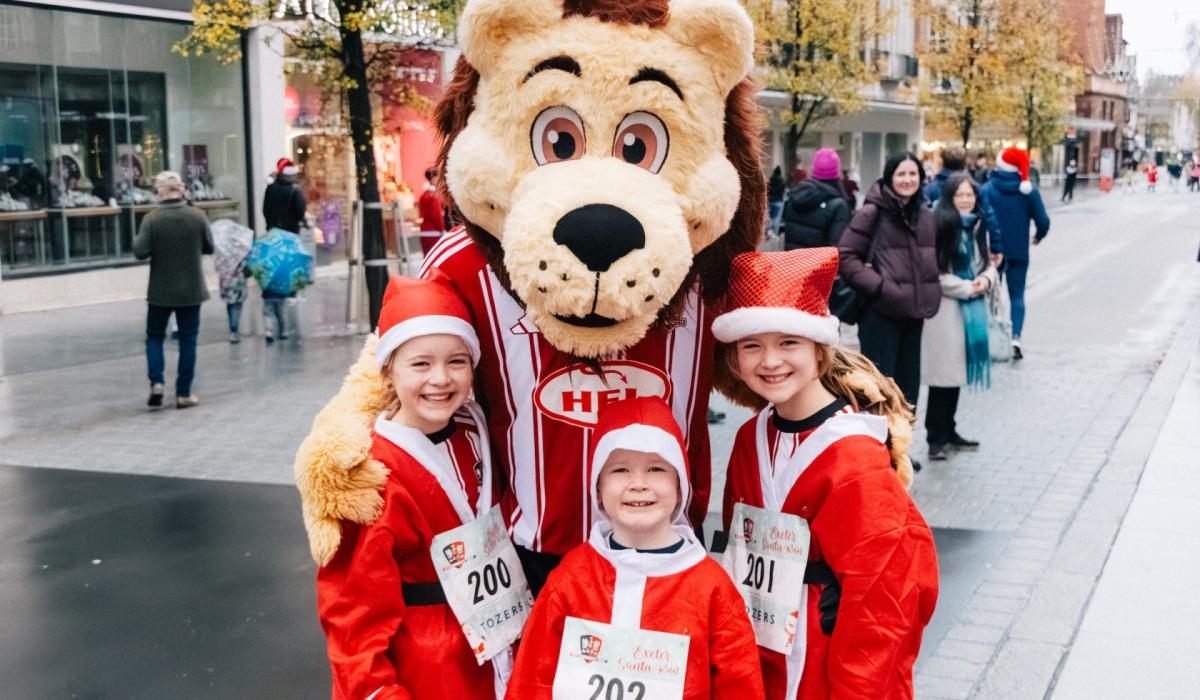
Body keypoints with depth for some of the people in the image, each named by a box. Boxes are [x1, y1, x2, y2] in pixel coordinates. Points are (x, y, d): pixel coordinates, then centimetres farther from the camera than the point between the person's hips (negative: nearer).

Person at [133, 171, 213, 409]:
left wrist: (136, 239, 4)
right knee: (188, 339, 9)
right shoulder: (198, 217, -8)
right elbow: (209, 248, 2)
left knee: (154, 337, 16)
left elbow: (140, 252, -16)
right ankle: (184, 393, 10)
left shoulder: (151, 219, -14)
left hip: (160, 291, -1)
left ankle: (156, 383, 1)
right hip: (191, 291, 1)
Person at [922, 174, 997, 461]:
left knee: (958, 371, 14)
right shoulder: (939, 225, -12)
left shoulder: (977, 226, 11)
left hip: (972, 307, 7)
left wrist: (986, 279, -3)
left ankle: (948, 431, 25)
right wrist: (966, 287, -13)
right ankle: (936, 437, 4)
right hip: (945, 308, -7)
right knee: (943, 372, -6)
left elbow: (988, 263, 19)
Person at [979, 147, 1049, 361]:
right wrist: (1038, 236, 17)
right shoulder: (1028, 190, -3)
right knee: (1017, 295, 7)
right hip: (1019, 252, 1)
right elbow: (1043, 221, -4)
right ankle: (1016, 337, -11)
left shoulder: (987, 189, -8)